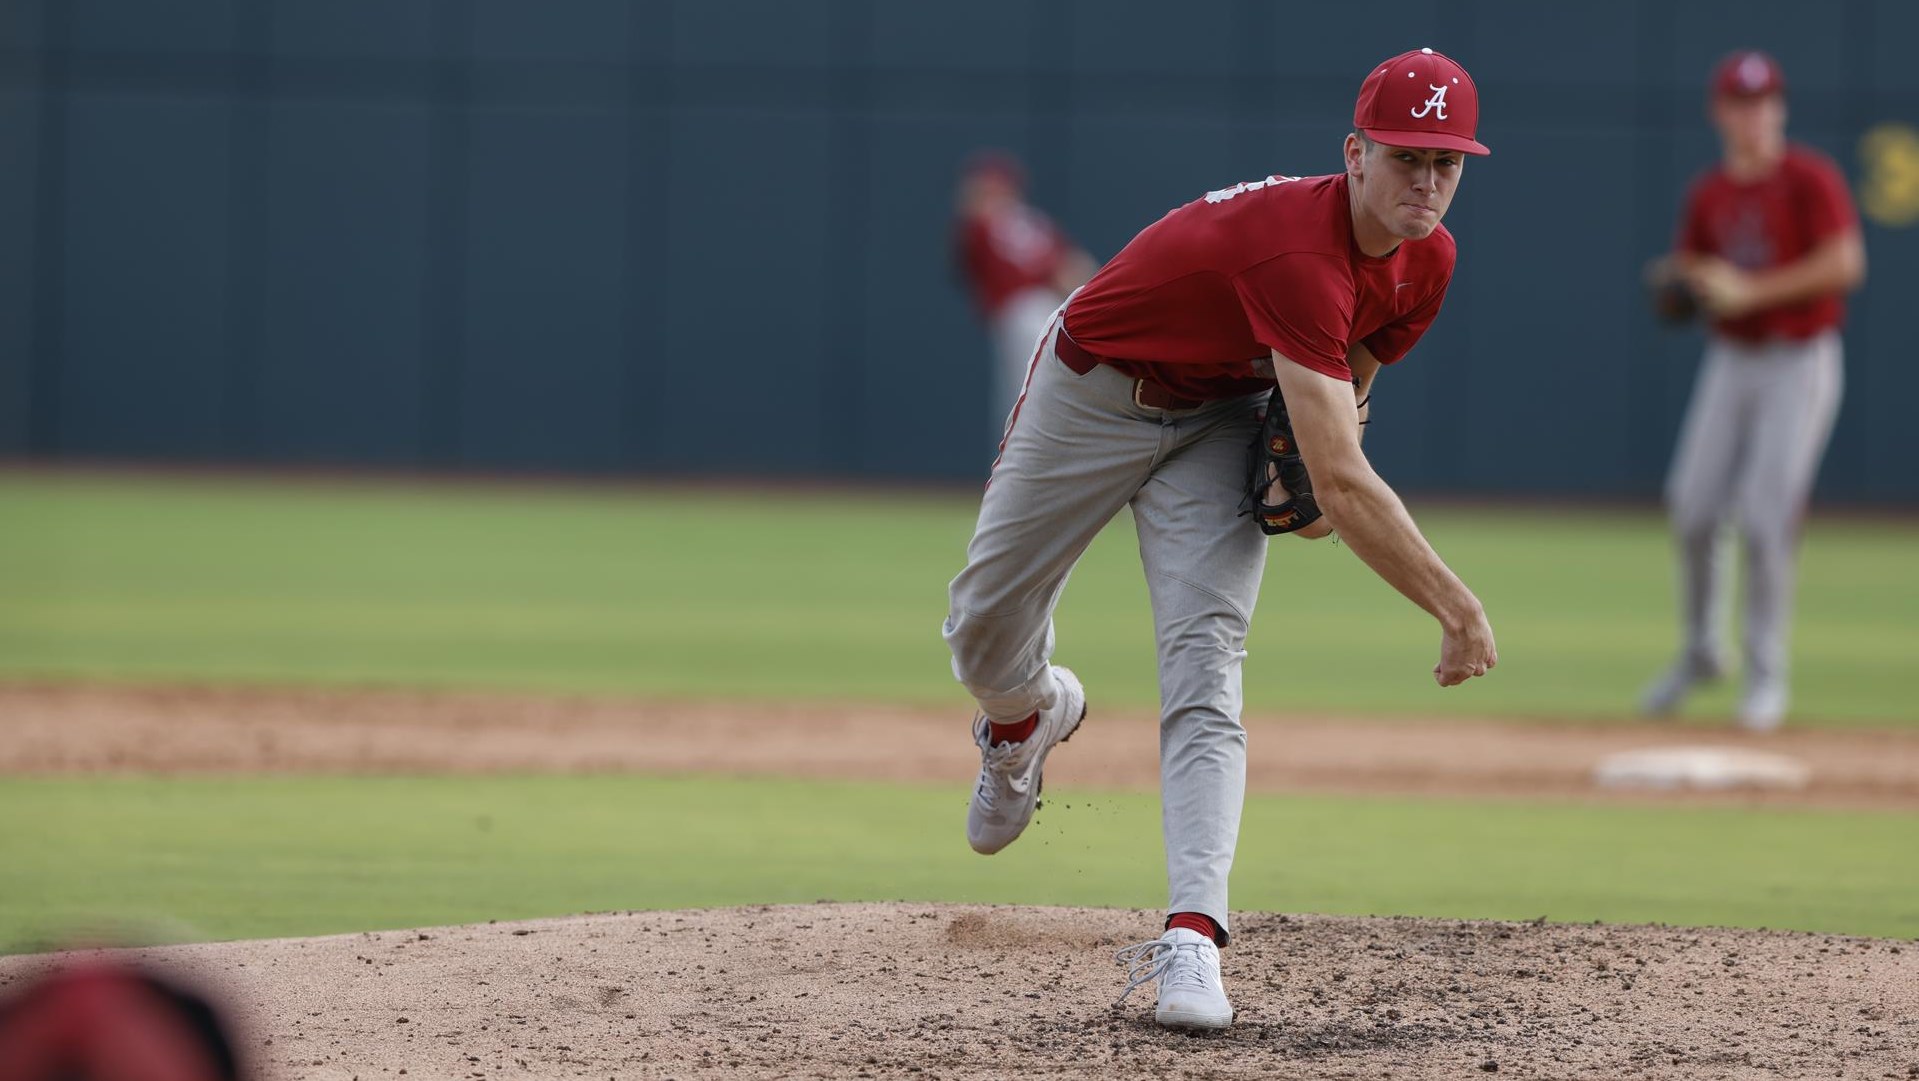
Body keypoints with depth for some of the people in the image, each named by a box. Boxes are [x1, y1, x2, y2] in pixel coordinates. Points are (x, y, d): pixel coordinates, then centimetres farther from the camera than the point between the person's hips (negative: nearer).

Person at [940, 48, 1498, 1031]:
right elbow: (1342, 484, -45)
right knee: (984, 628, 10)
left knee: (1205, 667, -15)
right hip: (1091, 390, -4)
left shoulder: (1426, 260, -15)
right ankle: (1029, 714, 49)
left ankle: (1190, 944, -25)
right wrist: (1456, 607, -45)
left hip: (1219, 416, 4)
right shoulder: (1299, 255, -40)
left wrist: (1320, 432, -12)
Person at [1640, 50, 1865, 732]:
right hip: (1730, 362, 5)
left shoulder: (1811, 180, -9)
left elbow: (1845, 263, -19)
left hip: (1800, 363, -5)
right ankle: (1698, 651, 21)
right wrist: (1675, 280, -7)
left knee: (1767, 518, -11)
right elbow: (1690, 271, 19)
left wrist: (1750, 290, -20)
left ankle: (1766, 676, 1)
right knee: (1692, 510, -1)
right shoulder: (1709, 194, 8)